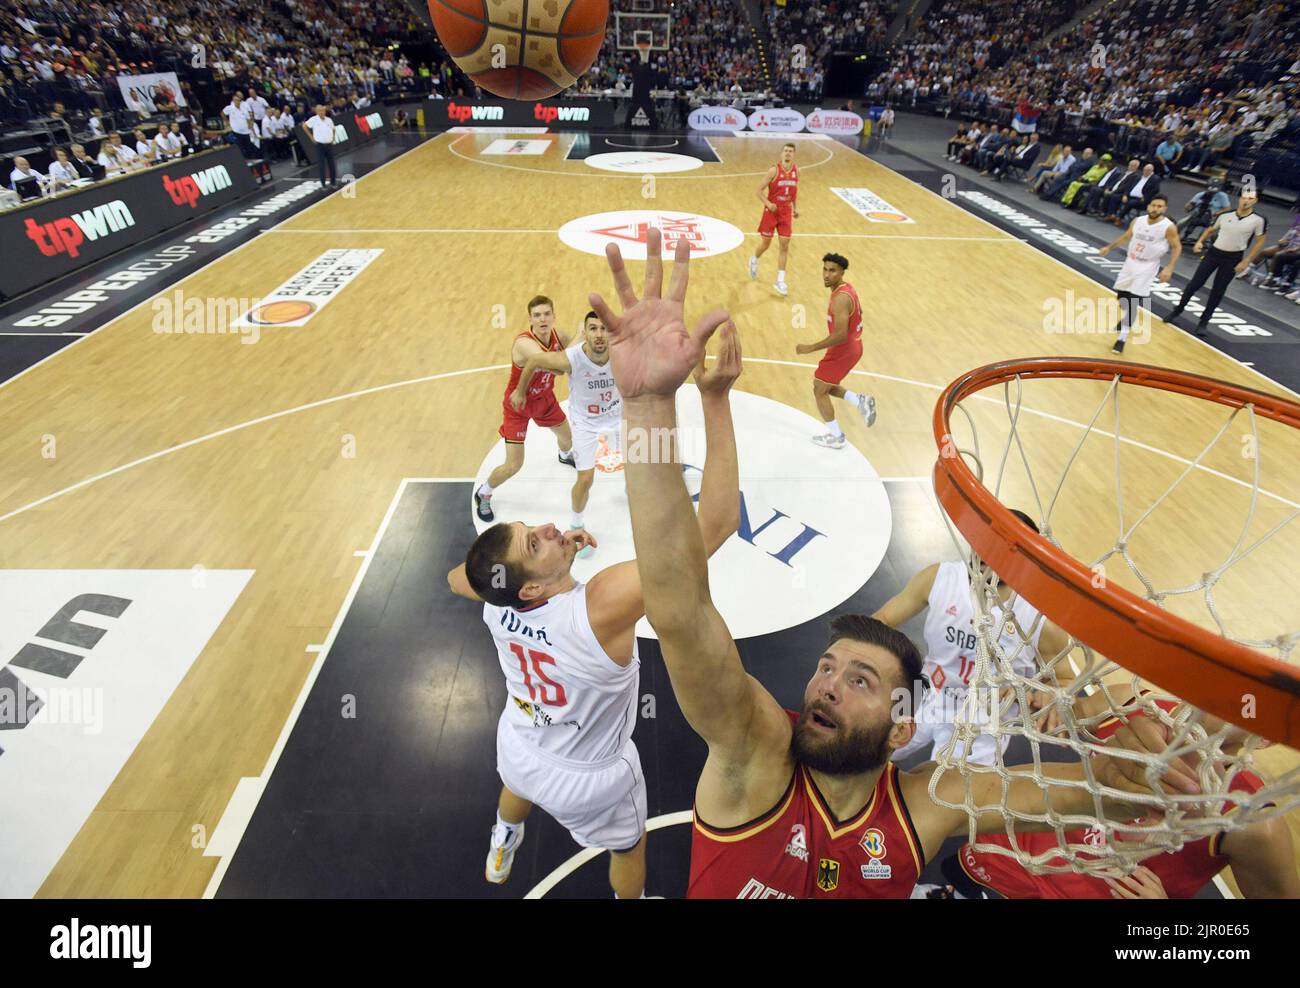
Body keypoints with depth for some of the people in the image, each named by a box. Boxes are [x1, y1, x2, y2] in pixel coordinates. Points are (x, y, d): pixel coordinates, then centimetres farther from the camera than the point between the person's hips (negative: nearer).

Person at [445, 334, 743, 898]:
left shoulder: (496, 595, -28)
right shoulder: (602, 606, -46)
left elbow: (456, 577, 0)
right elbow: (717, 524, -54)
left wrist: (552, 547, -11)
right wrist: (716, 400, -56)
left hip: (517, 749, 6)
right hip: (589, 778, -6)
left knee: (520, 786, 42)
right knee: (629, 850, 28)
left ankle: (501, 852, 74)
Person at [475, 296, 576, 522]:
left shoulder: (556, 335, -16)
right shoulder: (524, 343, -37)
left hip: (544, 398, 6)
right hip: (518, 406, -6)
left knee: (568, 436, 27)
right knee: (514, 465, -5)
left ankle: (565, 455, 67)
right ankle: (483, 494, 25)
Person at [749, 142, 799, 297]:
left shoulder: (796, 170, 1)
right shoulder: (774, 170, -13)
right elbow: (759, 191, -11)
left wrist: (796, 207, 12)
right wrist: (768, 203, -24)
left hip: (786, 212, 3)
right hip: (772, 211, -3)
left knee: (784, 245, -3)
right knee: (766, 243, 7)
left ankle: (780, 280, 2)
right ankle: (754, 260, 42)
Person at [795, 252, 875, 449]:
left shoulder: (840, 298, -27)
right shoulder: (847, 288, 5)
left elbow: (840, 335, -32)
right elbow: (858, 312, 21)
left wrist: (811, 348, -27)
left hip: (843, 350, -10)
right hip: (853, 346, 10)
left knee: (819, 391, 5)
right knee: (826, 386, 23)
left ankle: (836, 437, 15)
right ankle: (861, 401, 14)